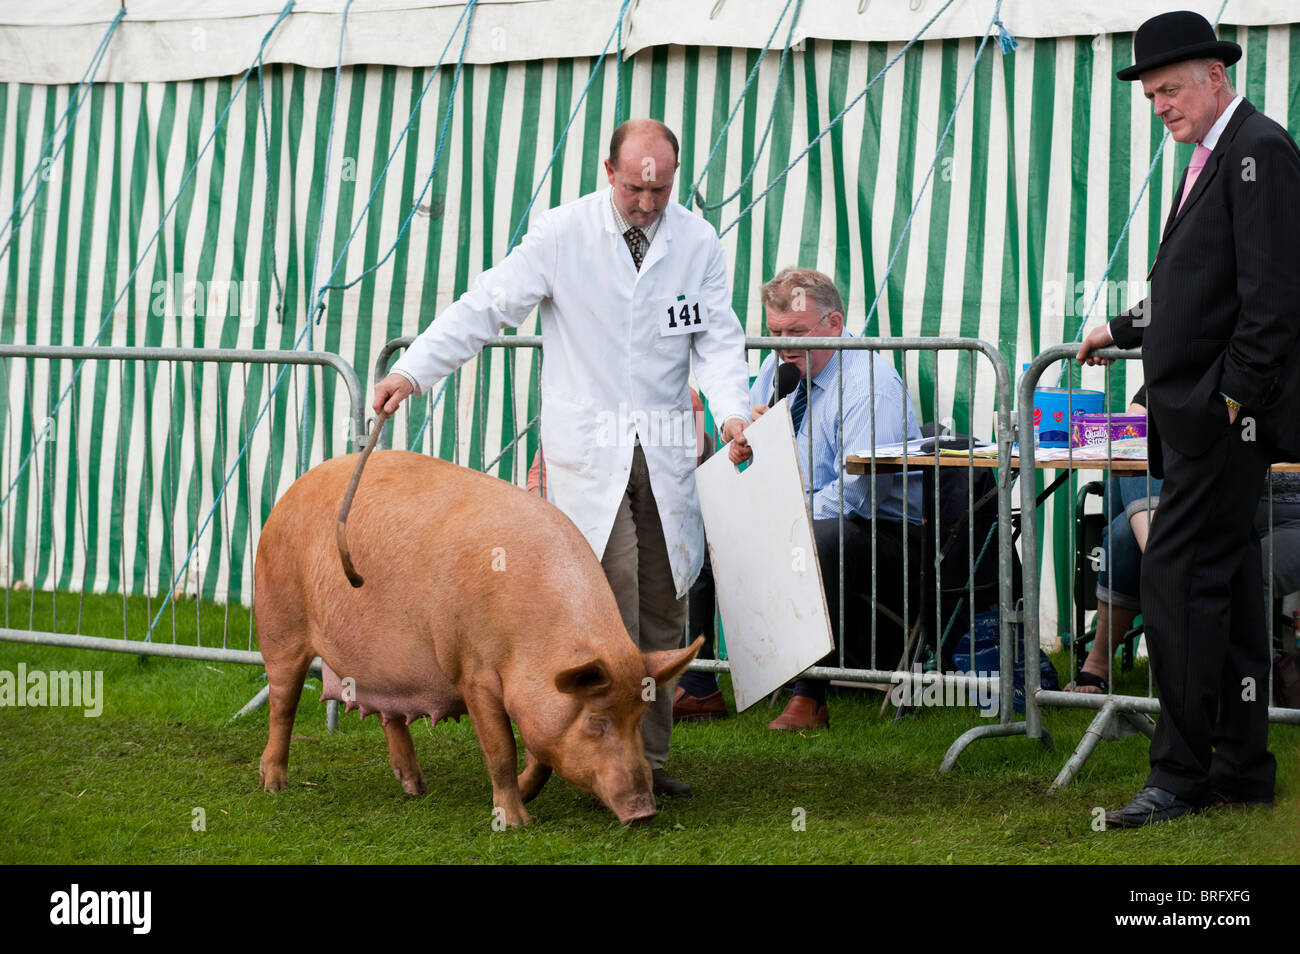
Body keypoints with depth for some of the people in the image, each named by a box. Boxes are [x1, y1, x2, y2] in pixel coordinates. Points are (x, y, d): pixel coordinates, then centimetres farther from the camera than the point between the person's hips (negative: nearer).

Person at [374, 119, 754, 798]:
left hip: (665, 451, 4)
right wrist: (413, 369, -10)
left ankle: (649, 758, 13)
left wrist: (731, 410, -12)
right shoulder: (562, 233, -3)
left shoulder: (698, 243, 5)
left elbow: (717, 339, 6)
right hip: (586, 449, -3)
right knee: (608, 599, -13)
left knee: (661, 607, 5)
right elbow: (487, 306, -2)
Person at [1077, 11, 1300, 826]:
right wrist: (1123, 331, 22)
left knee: (1179, 582, -11)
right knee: (1225, 588, 12)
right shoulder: (1216, 158, 19)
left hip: (1223, 413, -10)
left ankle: (1181, 773, -8)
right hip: (1200, 420, 10)